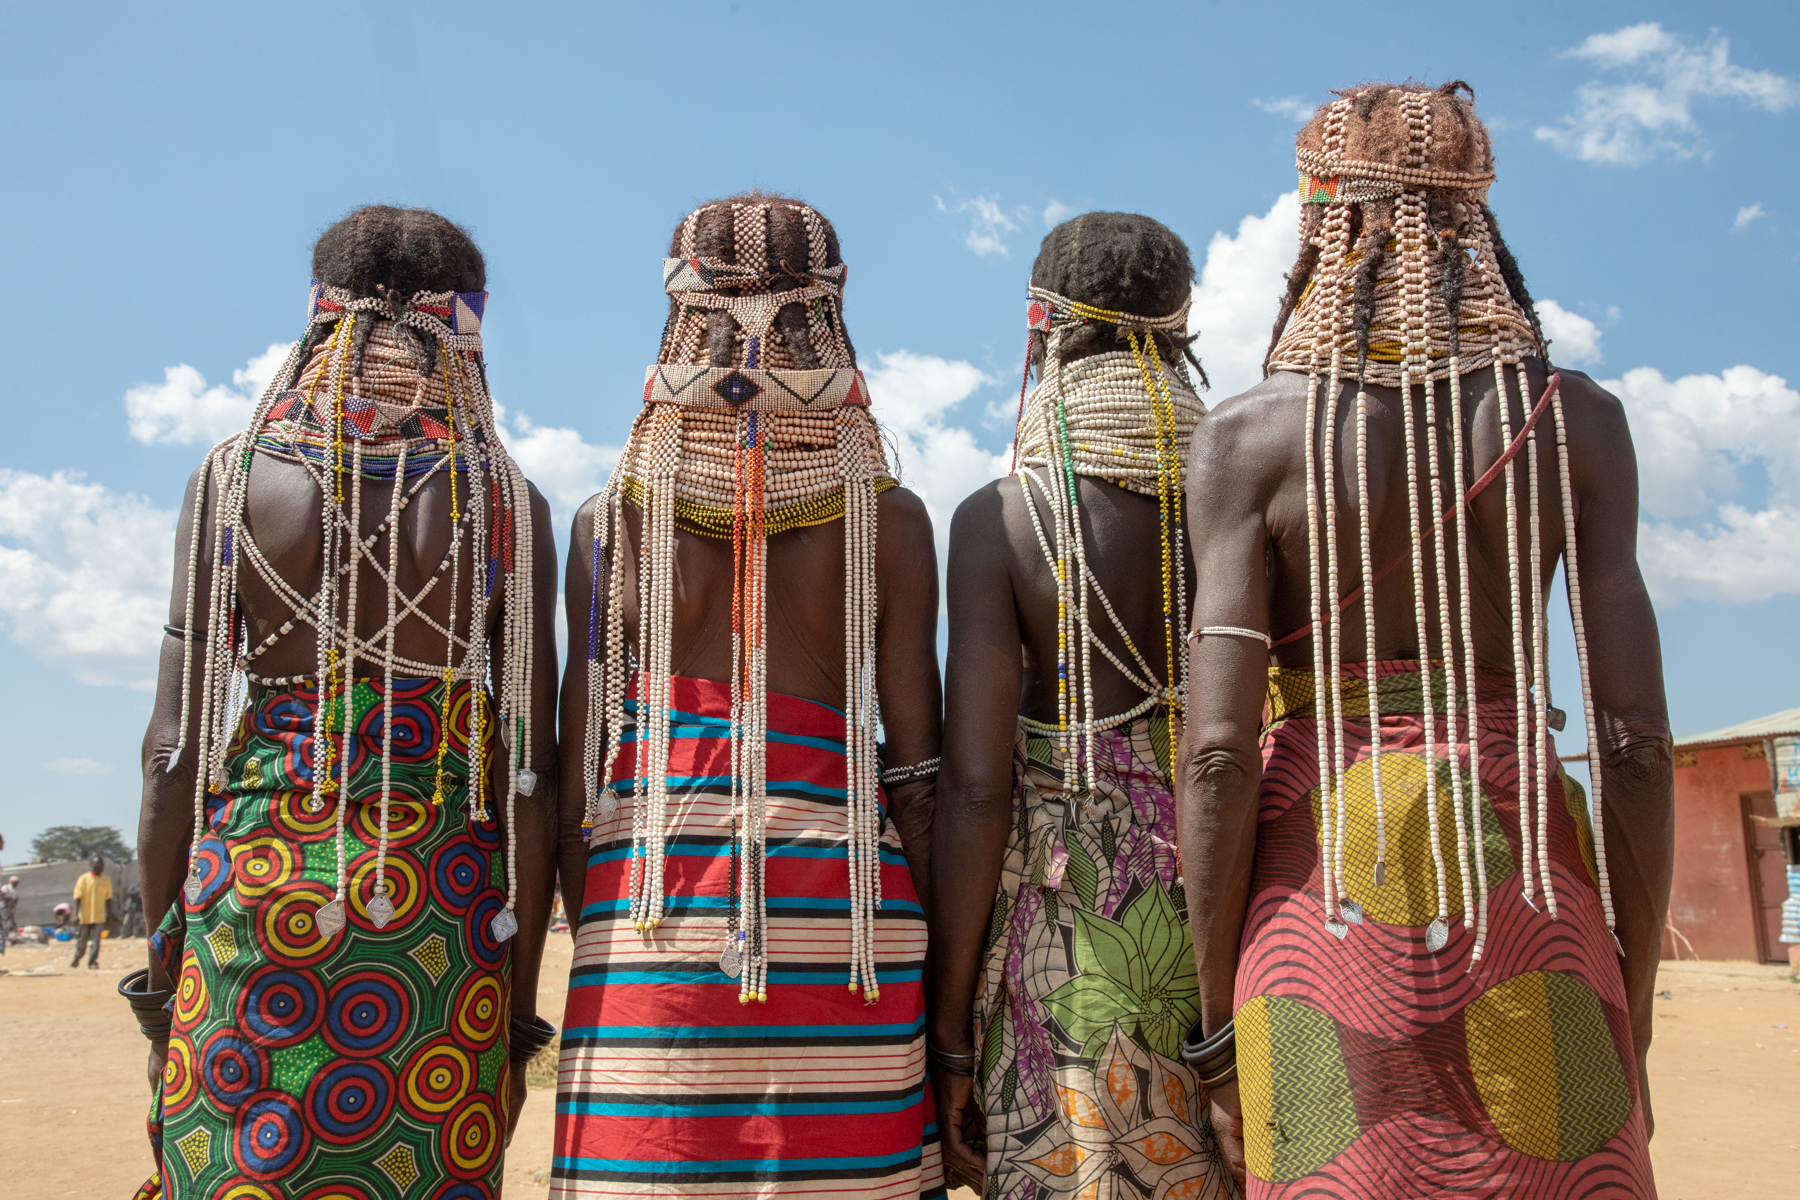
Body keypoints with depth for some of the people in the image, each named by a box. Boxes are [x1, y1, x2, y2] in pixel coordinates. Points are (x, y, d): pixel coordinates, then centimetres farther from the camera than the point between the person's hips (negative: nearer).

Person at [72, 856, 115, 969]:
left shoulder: (106, 881, 5)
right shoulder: (83, 879, -4)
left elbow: (108, 899, 11)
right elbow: (78, 898, -5)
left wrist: (109, 915, 8)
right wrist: (76, 914, -11)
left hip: (99, 916, 1)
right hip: (84, 916, -1)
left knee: (95, 940, -6)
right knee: (81, 940, 9)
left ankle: (92, 962, -2)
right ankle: (76, 959, 31)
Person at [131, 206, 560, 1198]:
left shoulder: (231, 480, 2)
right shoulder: (507, 505, 0)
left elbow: (174, 751, 0)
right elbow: (529, 771, -3)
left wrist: (159, 964, 10)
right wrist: (521, 995, 5)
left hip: (252, 894, 1)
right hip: (443, 898, 0)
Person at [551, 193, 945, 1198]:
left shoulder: (612, 522, 4)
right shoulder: (891, 520, 1)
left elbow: (577, 765, 4)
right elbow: (916, 764, 0)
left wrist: (587, 928, 14)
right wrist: (940, 962, 7)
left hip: (655, 909, 1)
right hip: (841, 905, 0)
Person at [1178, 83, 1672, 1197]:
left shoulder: (1249, 434, -3)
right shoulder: (1577, 419, 4)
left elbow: (1221, 749, -9)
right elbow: (1635, 738, -1)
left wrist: (1217, 1021, -1)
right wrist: (1632, 1012, 8)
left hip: (1325, 880, -1)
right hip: (1522, 884, 2)